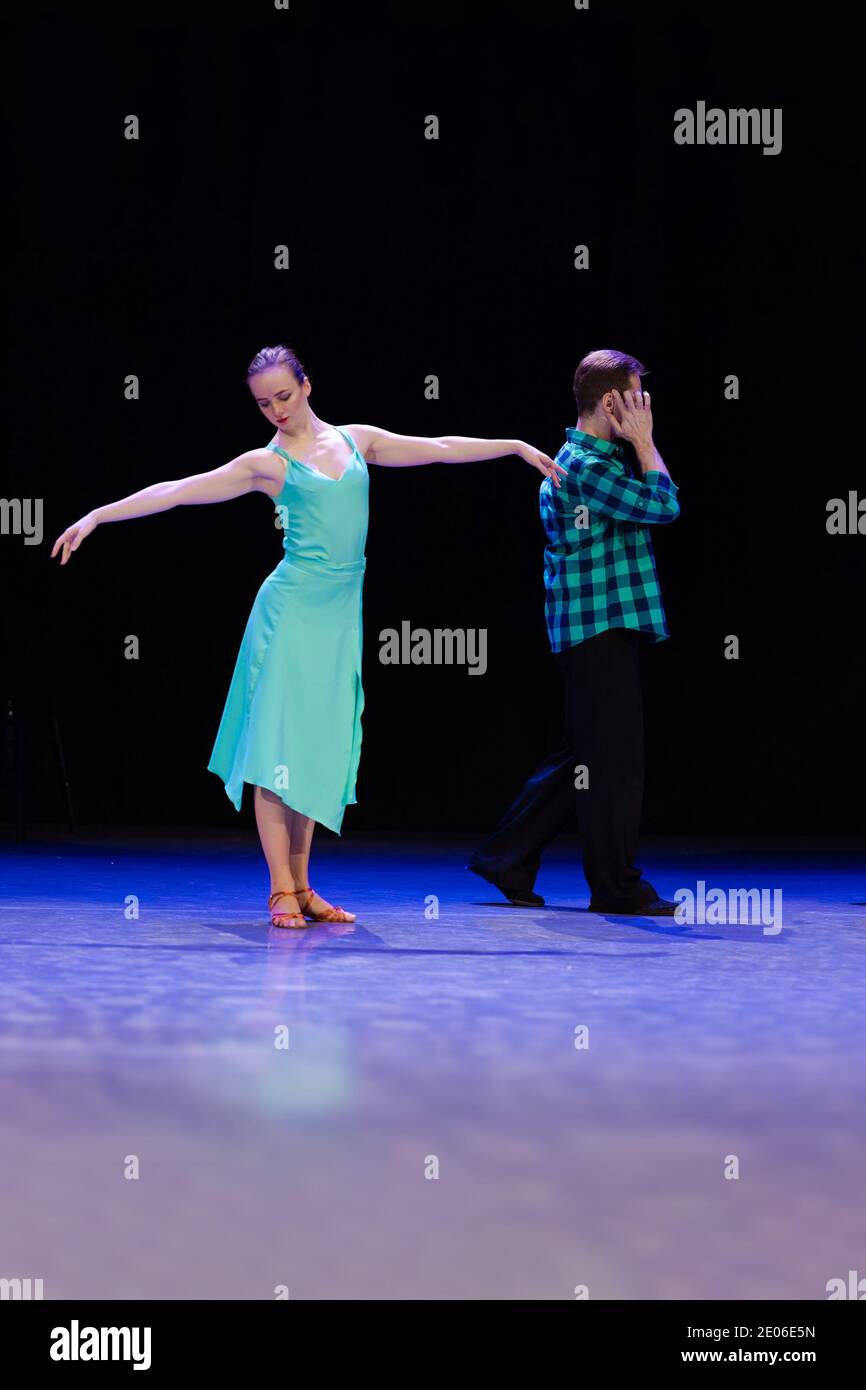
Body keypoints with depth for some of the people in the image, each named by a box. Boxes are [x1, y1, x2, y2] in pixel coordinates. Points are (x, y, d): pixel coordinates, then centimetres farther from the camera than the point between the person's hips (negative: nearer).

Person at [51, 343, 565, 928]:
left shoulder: (355, 440, 12)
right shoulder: (267, 462, 0)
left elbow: (439, 448, 17)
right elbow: (178, 490, -4)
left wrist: (516, 446, 17)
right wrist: (98, 516, -9)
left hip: (341, 614, 4)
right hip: (293, 609, -4)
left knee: (319, 747, 6)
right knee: (279, 743, -7)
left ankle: (302, 886, 10)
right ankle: (281, 890, -6)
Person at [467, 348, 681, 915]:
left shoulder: (592, 458, 17)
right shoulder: (586, 466, -15)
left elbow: (656, 503, 20)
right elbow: (662, 504, -17)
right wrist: (644, 442, -9)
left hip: (604, 628, 10)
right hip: (601, 627, -10)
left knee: (583, 757, 15)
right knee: (613, 759, -4)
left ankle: (508, 858, 19)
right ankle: (617, 886, 3)